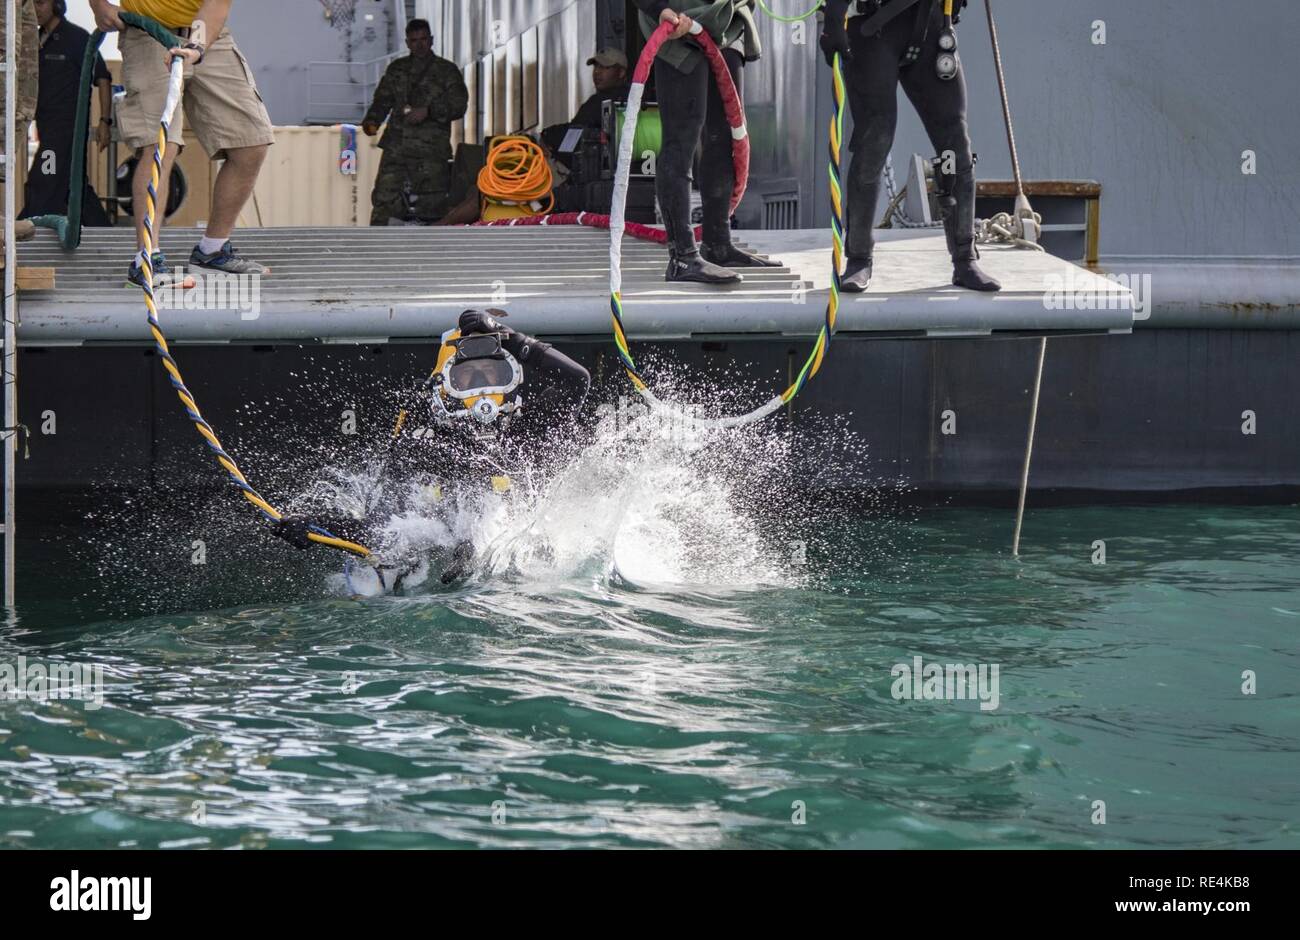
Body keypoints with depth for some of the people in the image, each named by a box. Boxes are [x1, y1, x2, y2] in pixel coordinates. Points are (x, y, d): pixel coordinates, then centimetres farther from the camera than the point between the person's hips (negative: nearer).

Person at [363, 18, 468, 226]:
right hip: (396, 147, 3)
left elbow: (459, 105, -1)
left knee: (430, 208, -6)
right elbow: (382, 100, 19)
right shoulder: (397, 69, 18)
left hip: (430, 151, -3)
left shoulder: (446, 71, 6)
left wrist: (428, 111, -15)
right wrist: (372, 120, -2)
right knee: (384, 201, -6)